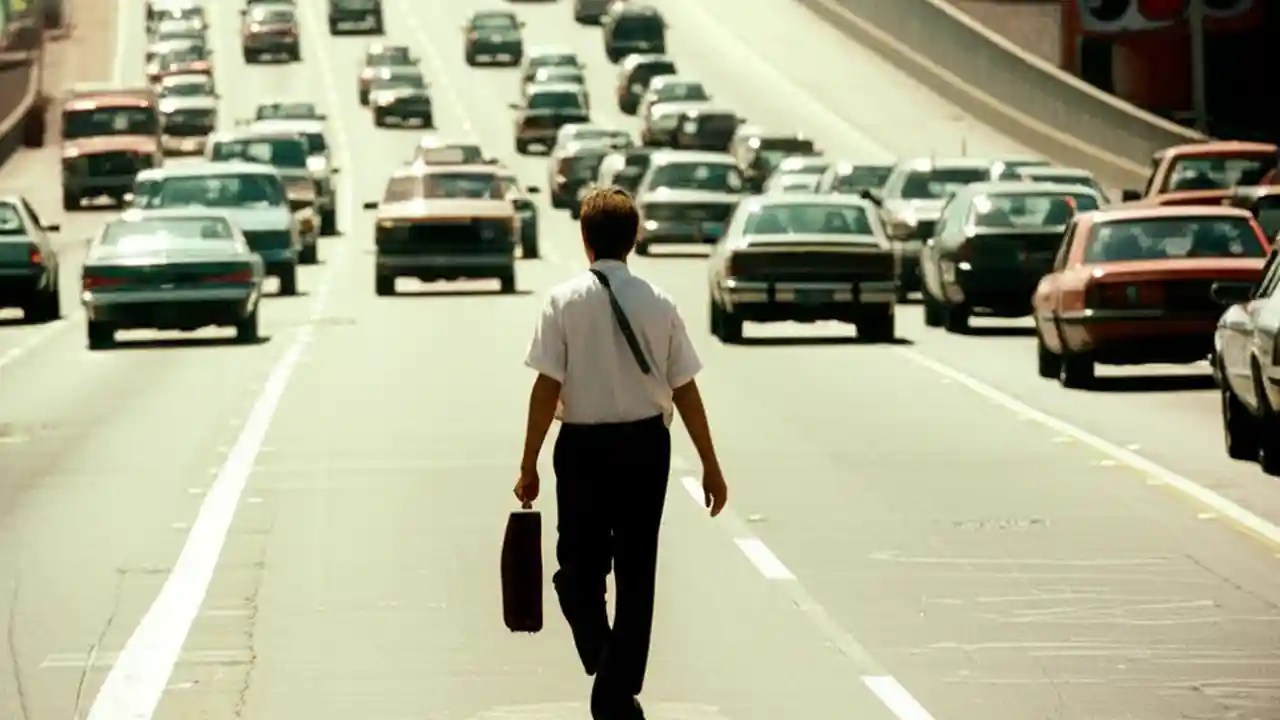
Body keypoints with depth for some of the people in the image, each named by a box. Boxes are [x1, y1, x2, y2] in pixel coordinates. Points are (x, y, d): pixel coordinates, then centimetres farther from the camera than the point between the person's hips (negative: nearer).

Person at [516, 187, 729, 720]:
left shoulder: (565, 301, -8)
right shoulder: (658, 304, -2)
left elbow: (547, 387, -10)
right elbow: (684, 390, 0)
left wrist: (529, 465, -4)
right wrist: (710, 466, 8)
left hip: (583, 445, -2)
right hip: (645, 443, 2)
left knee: (579, 564, 13)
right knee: (636, 572, 10)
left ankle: (601, 660, -9)